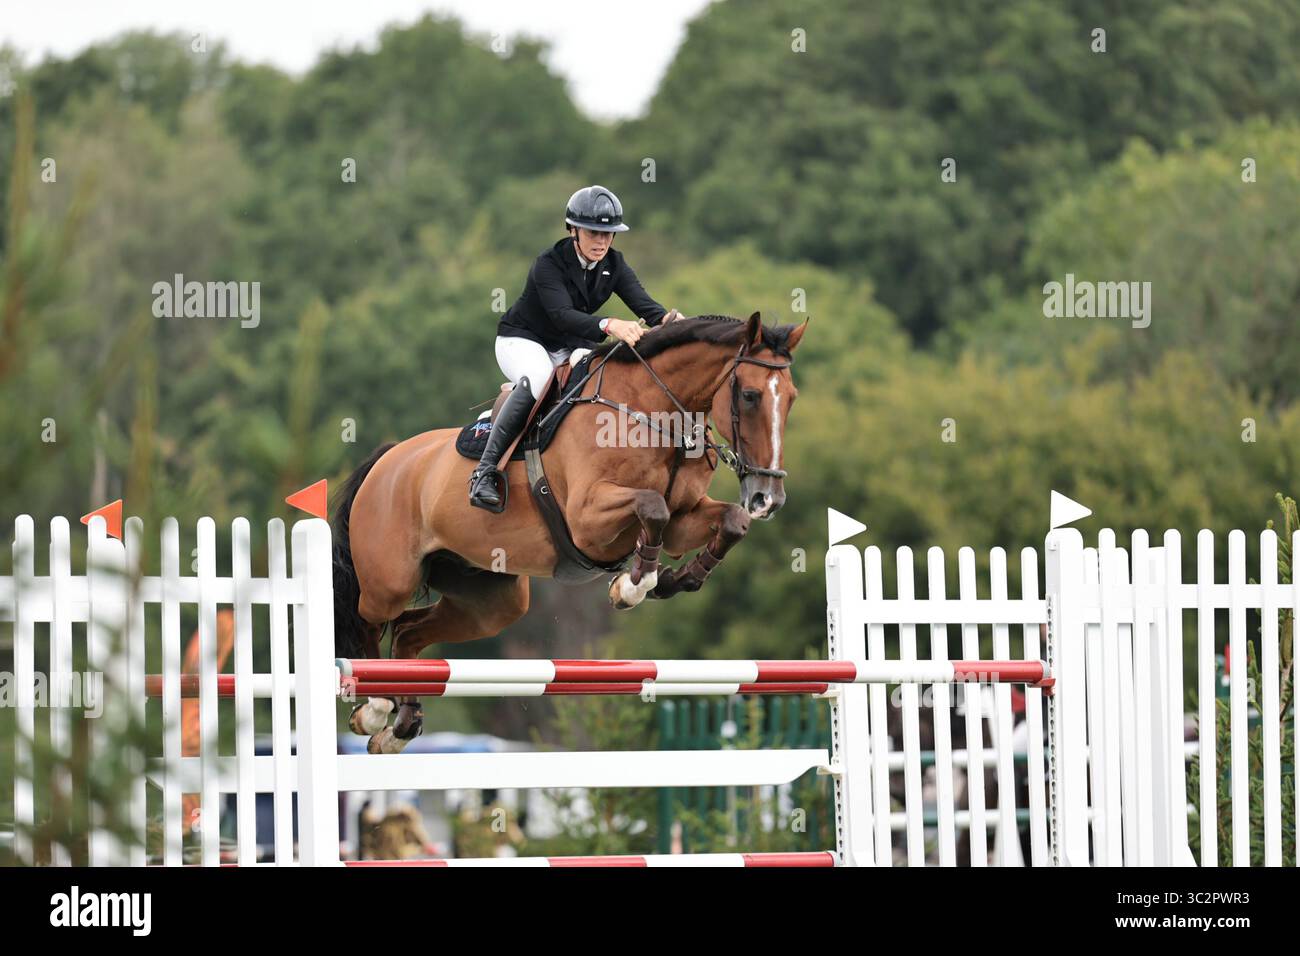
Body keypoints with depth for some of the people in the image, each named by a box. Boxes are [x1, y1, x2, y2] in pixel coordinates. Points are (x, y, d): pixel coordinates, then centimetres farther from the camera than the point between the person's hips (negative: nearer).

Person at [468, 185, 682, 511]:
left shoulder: (614, 264, -6)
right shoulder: (549, 264, -24)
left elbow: (642, 302, -20)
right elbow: (563, 315, -40)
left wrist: (666, 319, -44)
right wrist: (608, 325, -58)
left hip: (570, 348, 7)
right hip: (522, 340, -7)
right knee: (537, 379, -39)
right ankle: (485, 471, -37)